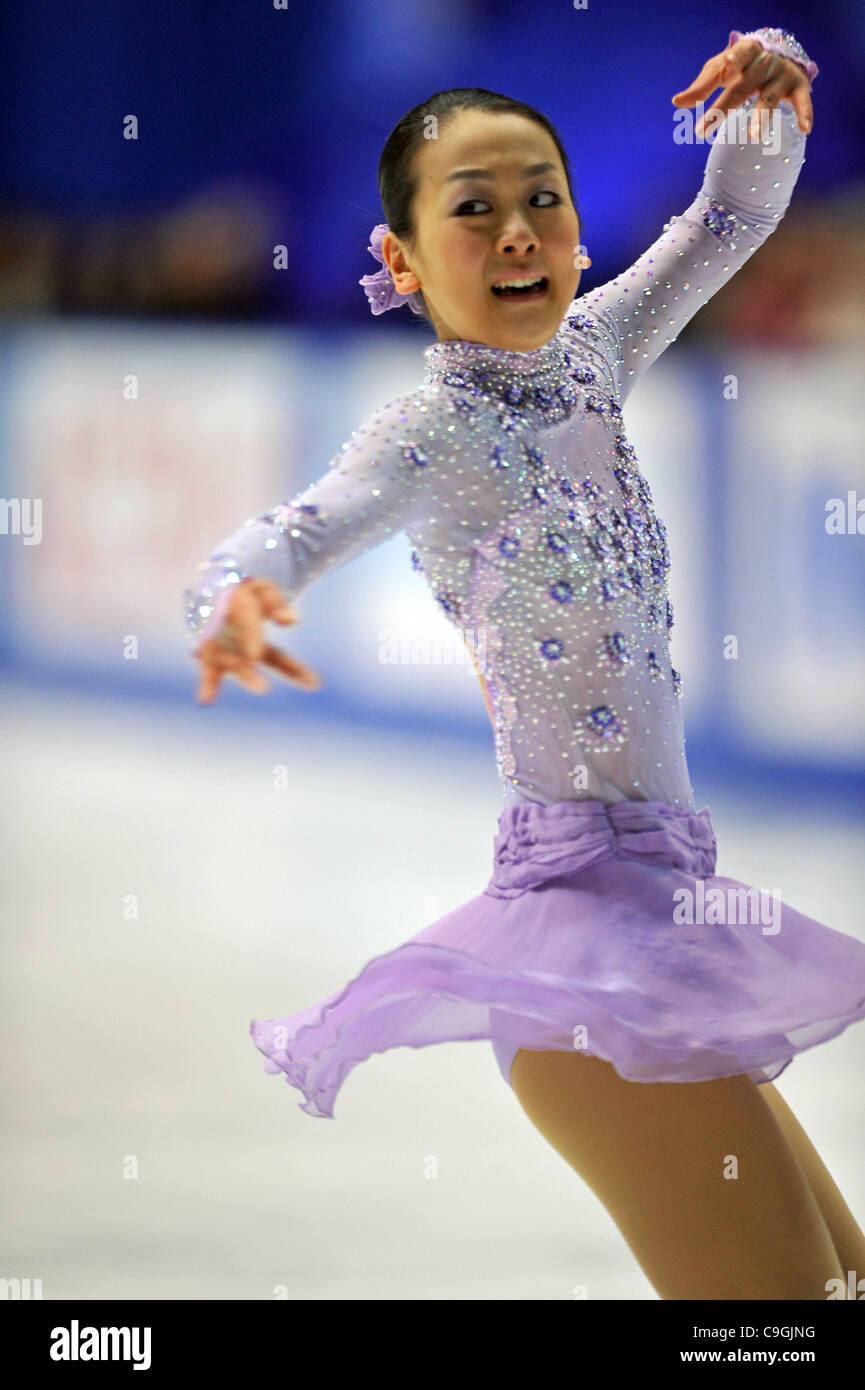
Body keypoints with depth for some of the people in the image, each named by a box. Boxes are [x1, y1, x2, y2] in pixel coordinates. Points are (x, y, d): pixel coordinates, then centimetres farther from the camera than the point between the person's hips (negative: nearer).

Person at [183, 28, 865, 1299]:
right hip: (586, 897, -9)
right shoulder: (435, 433, -11)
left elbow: (733, 216, 20)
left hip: (665, 893, 9)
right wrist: (238, 598, -52)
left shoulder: (588, 359, 10)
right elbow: (303, 528, -29)